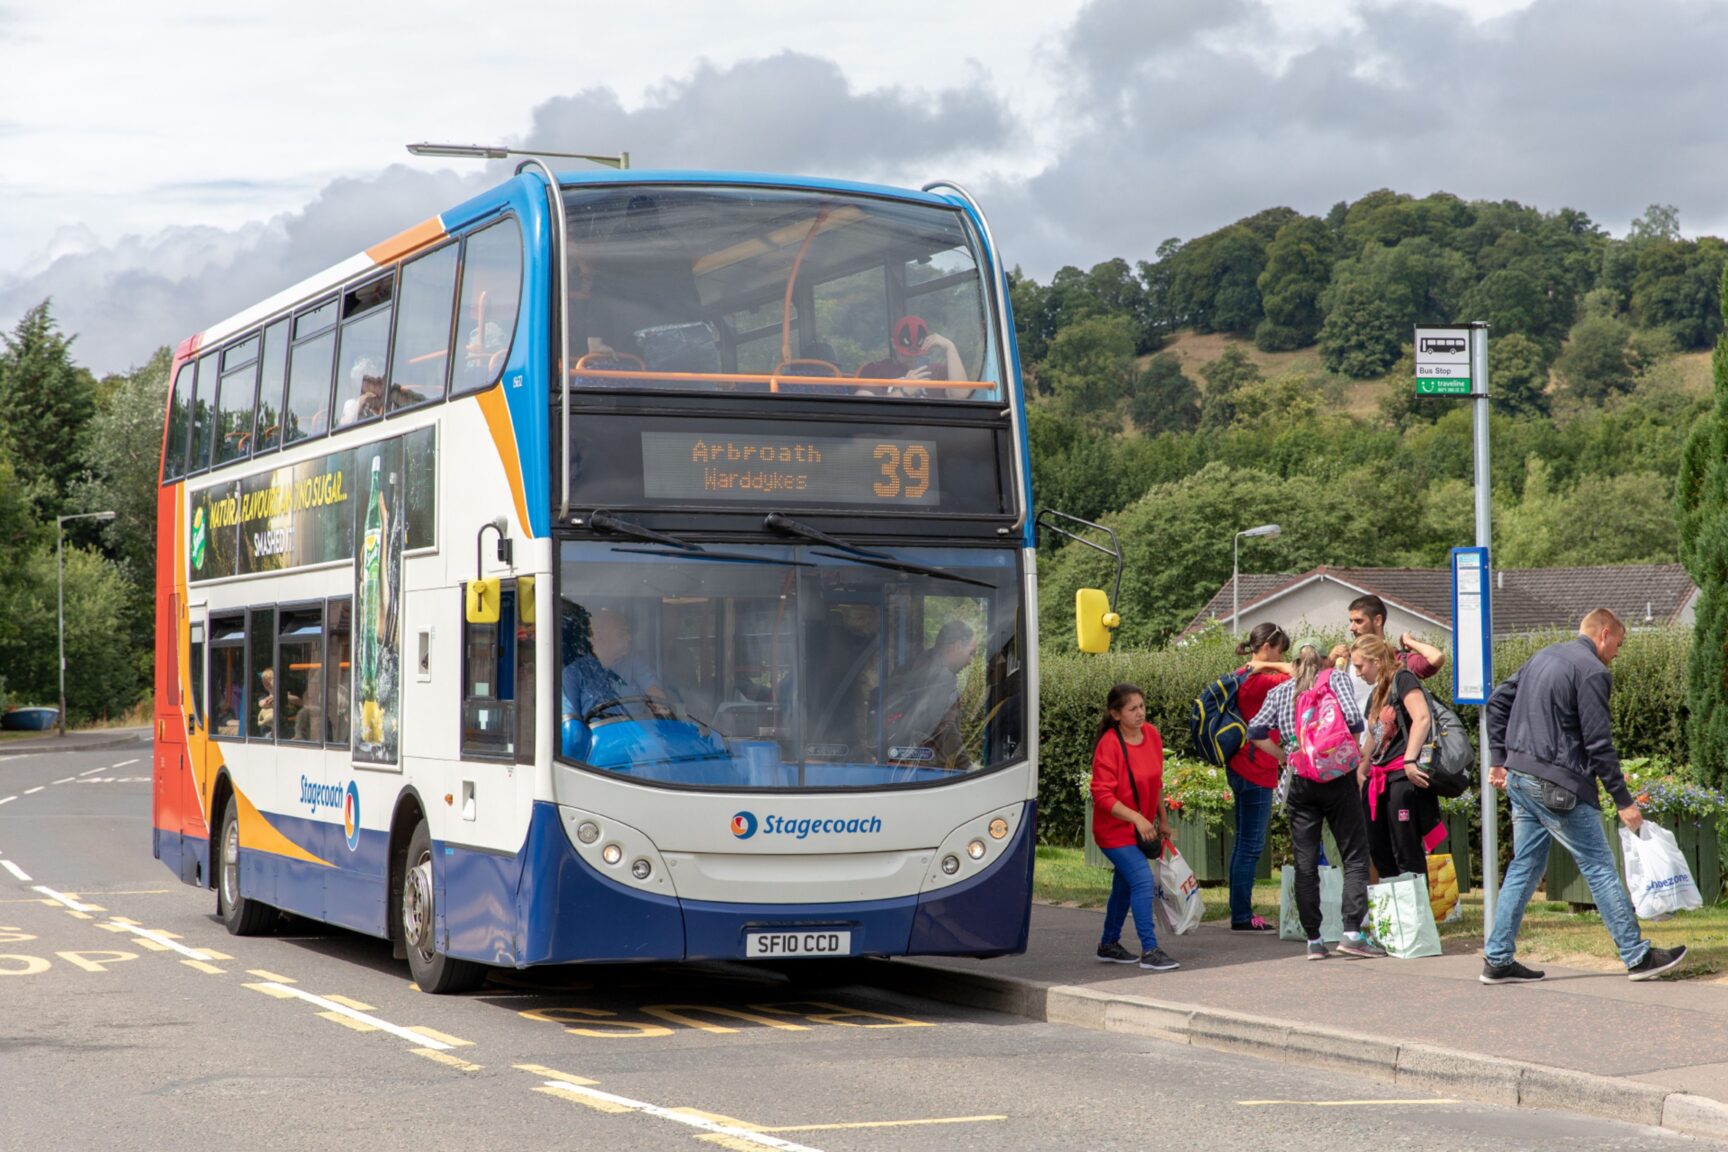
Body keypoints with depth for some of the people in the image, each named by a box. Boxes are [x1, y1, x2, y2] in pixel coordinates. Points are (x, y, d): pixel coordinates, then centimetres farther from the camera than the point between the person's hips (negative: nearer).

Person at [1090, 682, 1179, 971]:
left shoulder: (1152, 735, 0)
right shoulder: (1109, 746, -21)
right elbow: (1102, 795, -23)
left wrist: (1163, 821, 16)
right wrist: (1137, 819, -30)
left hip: (1141, 827, 8)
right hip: (1115, 828, -8)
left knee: (1125, 885, 18)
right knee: (1143, 881, -19)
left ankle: (1109, 944, 34)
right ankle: (1149, 951, -17)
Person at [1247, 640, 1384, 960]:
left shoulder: (1279, 691, 11)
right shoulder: (1335, 678, 4)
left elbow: (1255, 731, 2)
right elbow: (1354, 720, -10)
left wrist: (1283, 756, 12)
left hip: (1300, 782, 2)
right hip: (1338, 778, -2)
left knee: (1305, 863, 5)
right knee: (1355, 855, 2)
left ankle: (1313, 939, 2)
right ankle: (1352, 931, -10)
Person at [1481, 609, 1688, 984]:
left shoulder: (1544, 657, 15)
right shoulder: (1591, 672, -12)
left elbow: (1497, 702, 19)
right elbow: (1598, 744, -14)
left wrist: (1498, 758, 19)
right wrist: (1624, 801, -9)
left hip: (1519, 777, 8)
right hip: (1557, 786, -8)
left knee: (1525, 867, 13)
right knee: (1600, 869, -1)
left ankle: (1497, 959, 12)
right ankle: (1637, 956, 4)